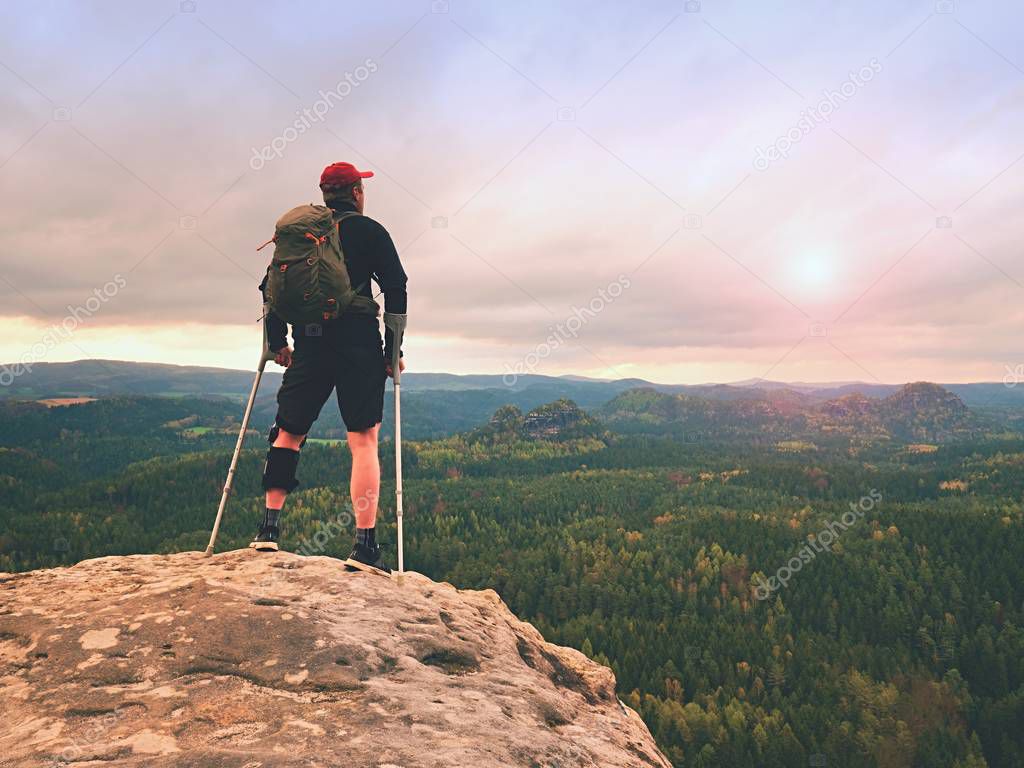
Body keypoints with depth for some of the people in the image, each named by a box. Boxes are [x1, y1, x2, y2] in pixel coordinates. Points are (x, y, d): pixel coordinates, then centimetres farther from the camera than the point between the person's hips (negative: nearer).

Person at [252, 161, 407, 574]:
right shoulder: (370, 231, 5)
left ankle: (269, 526, 9)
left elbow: (272, 285, 12)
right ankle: (365, 544, -8)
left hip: (310, 346, 3)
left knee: (288, 432, 15)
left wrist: (277, 342, 17)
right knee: (363, 440, -3)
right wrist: (393, 349, 3)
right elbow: (396, 289, -2)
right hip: (359, 346, -3)